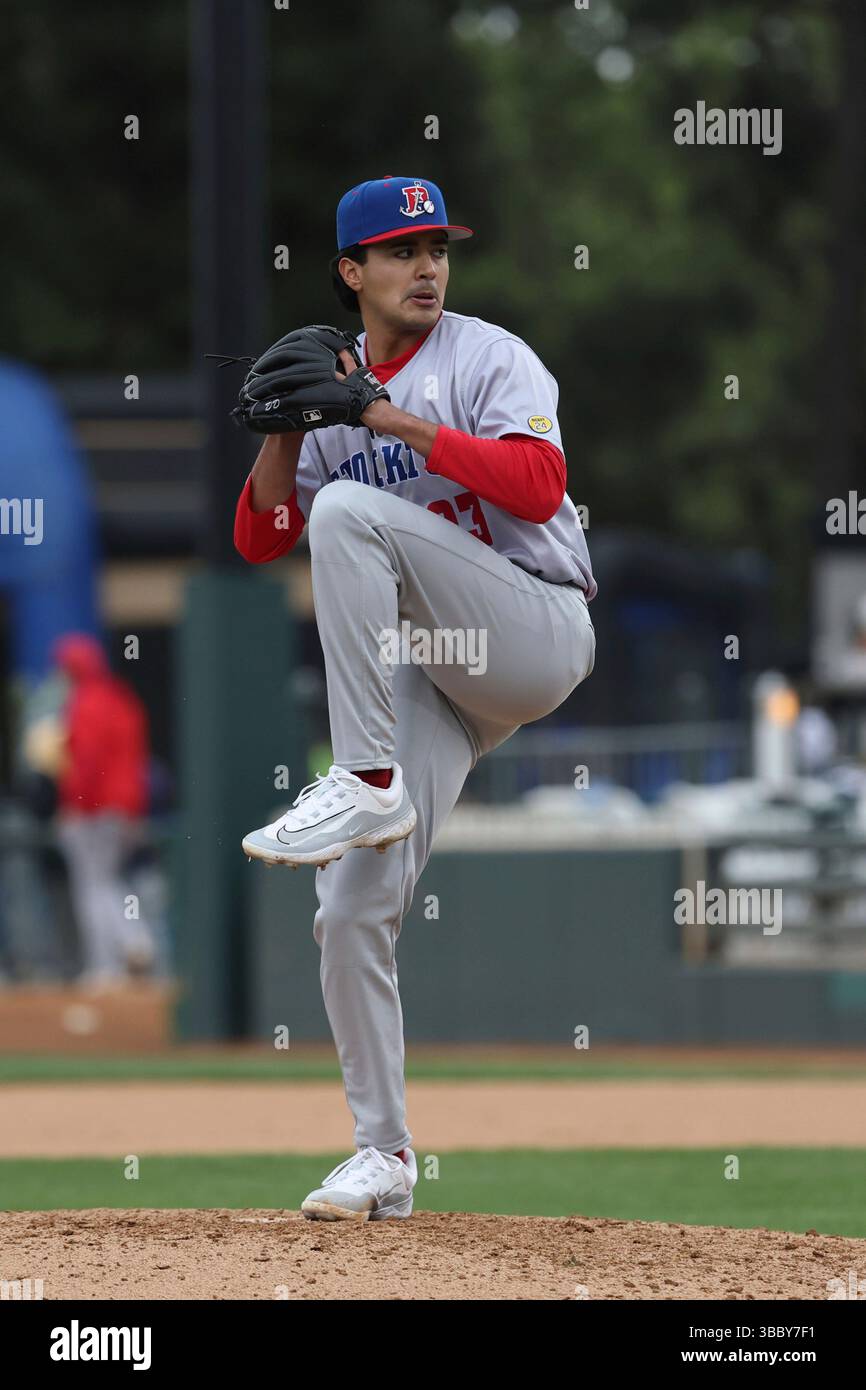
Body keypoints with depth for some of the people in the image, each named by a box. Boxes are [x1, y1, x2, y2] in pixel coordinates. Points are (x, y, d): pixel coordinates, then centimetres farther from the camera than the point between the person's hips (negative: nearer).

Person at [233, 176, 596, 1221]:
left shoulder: (488, 359, -1)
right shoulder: (336, 399, 17)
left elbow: (539, 485, -17)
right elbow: (259, 539, 12)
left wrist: (398, 421, -18)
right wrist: (287, 428, -3)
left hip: (536, 633, -6)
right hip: (431, 677, 6)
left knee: (353, 513, -28)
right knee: (352, 910, -4)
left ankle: (366, 783, -30)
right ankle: (382, 1156, 6)